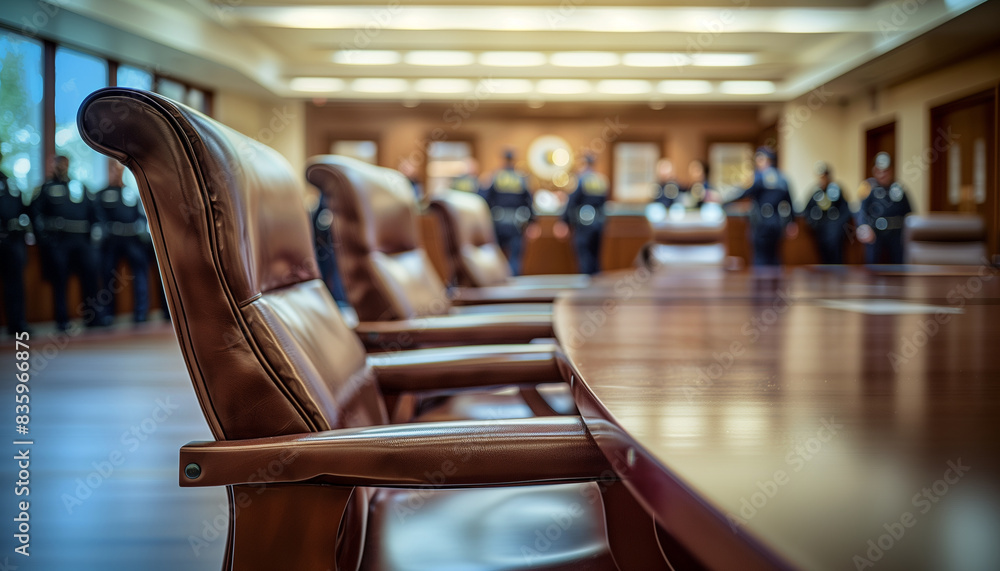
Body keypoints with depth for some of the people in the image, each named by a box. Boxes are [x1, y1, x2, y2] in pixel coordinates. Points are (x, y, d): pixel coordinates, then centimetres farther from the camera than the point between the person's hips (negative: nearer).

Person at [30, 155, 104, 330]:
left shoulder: (80, 187, 16)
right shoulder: (46, 188, 10)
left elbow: (94, 211, 16)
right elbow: (36, 212, 5)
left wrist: (95, 231, 3)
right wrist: (43, 233, -6)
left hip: (81, 239, 2)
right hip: (57, 241, -2)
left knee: (90, 275, -5)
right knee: (59, 280, -2)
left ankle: (92, 317, 1)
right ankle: (62, 320, 3)